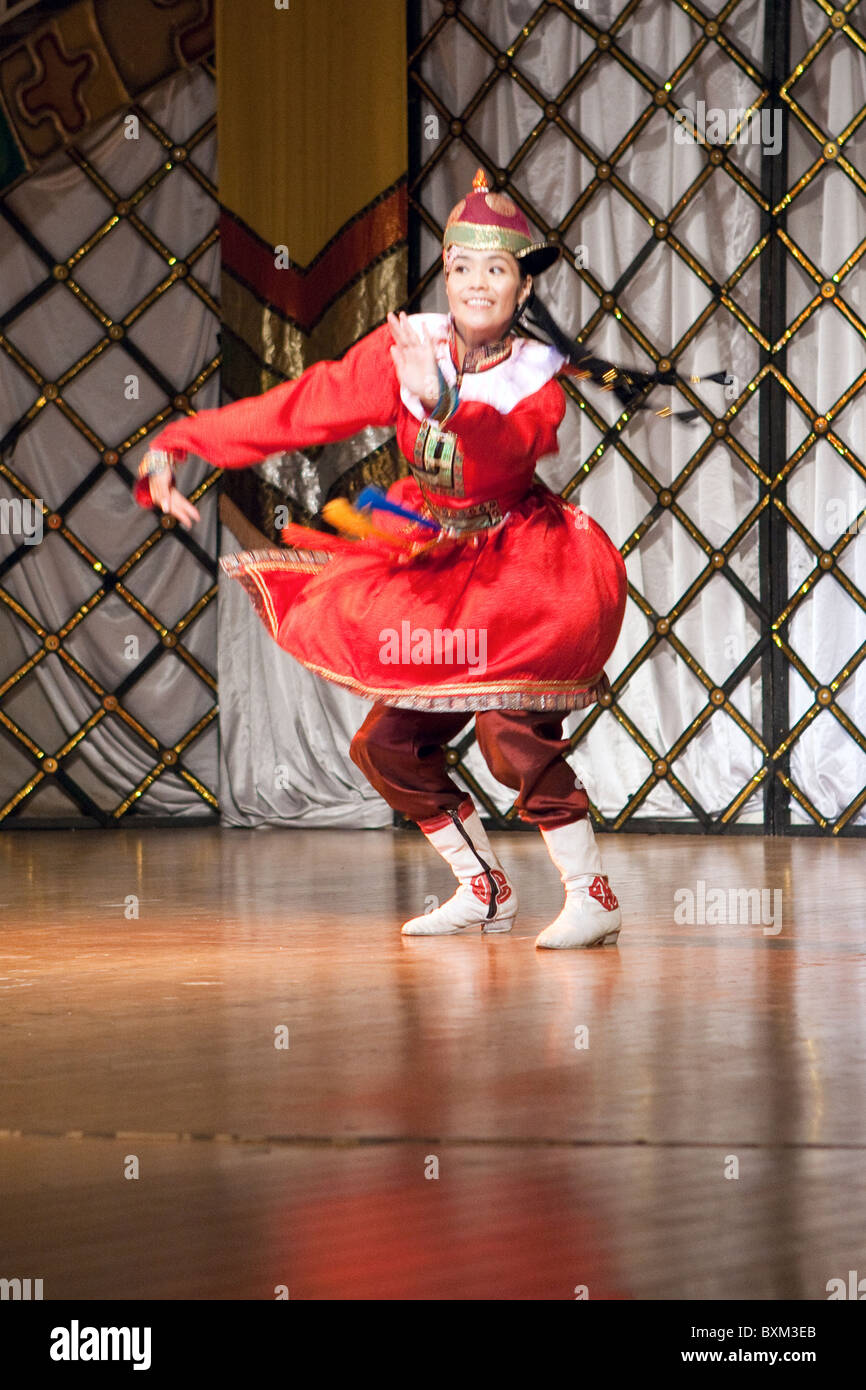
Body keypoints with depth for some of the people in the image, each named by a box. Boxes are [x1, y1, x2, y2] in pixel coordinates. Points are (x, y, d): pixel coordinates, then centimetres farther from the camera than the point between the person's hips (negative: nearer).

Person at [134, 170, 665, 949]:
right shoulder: (407, 347, -6)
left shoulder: (540, 376, -15)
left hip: (518, 568, -6)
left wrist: (443, 402, -56)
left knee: (512, 731, -25)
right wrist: (177, 447, -8)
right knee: (387, 744, 5)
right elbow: (301, 408, -5)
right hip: (432, 572, 6)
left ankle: (592, 895, -9)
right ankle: (484, 890, 22)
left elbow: (509, 449, -37)